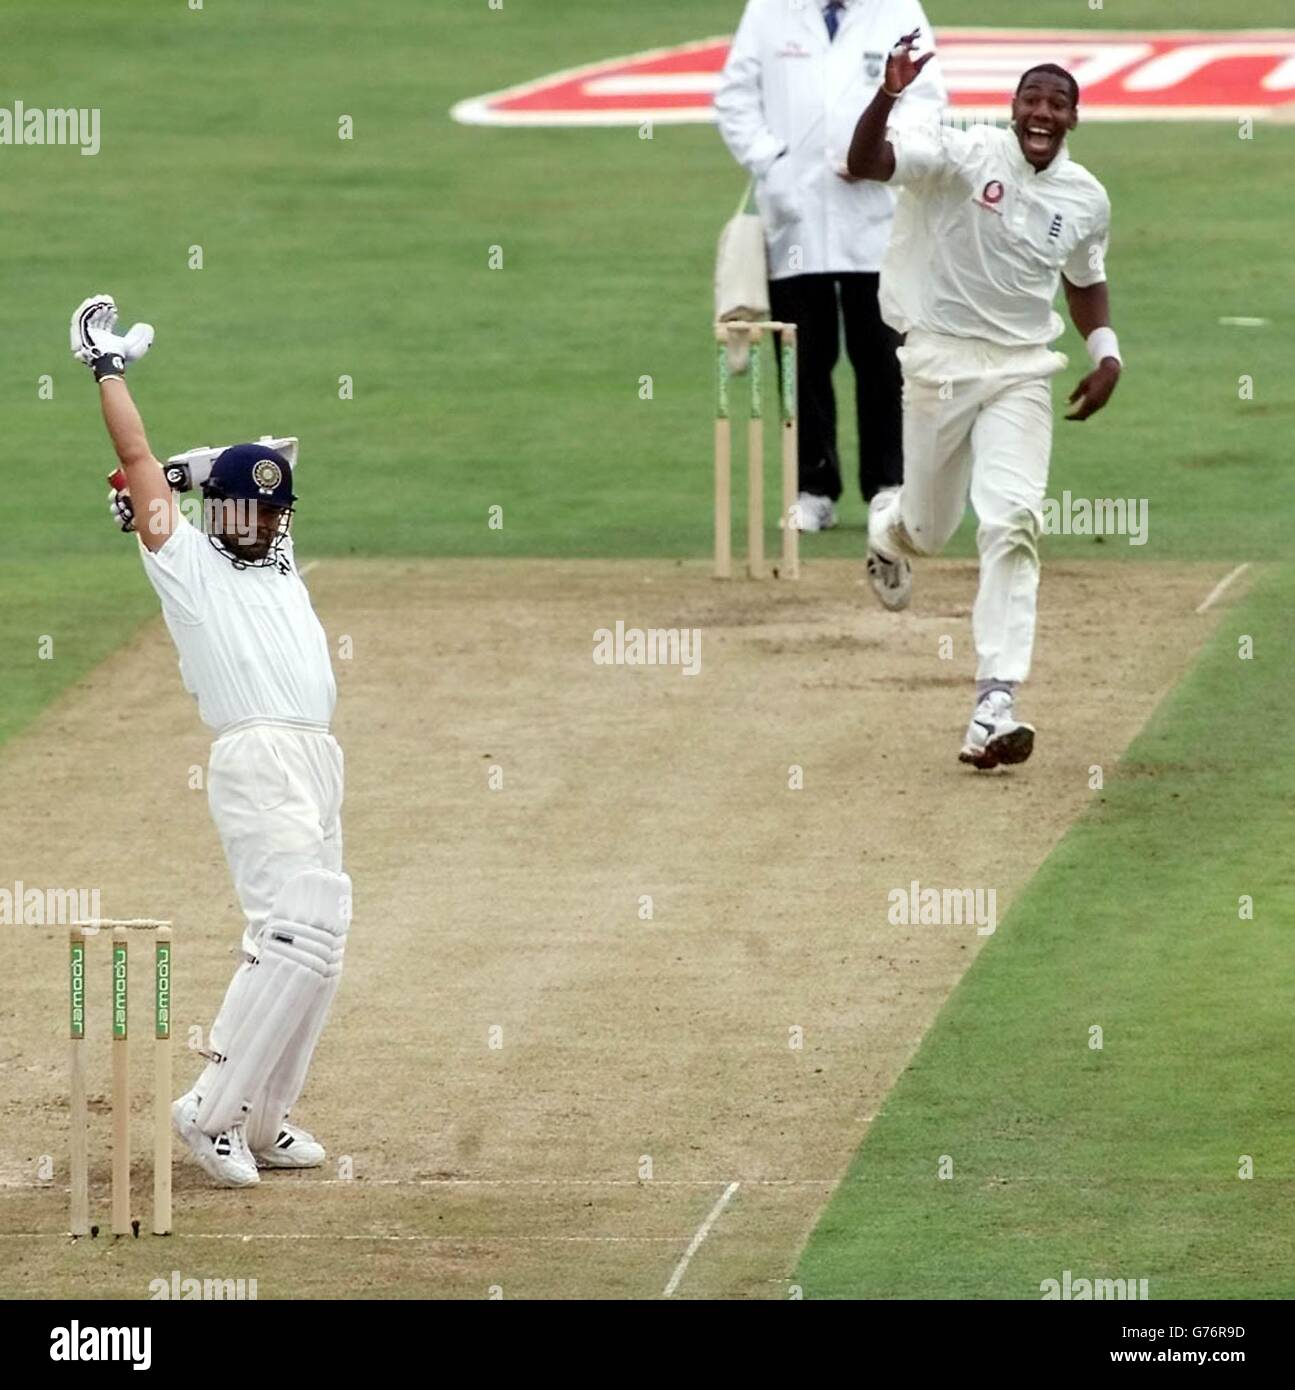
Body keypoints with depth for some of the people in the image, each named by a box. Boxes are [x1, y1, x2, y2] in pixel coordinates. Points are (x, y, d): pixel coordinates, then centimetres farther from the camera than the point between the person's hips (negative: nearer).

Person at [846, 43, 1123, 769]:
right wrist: (889, 95, -44)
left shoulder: (1087, 200, 1)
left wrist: (1106, 352, 4)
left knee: (1012, 523, -16)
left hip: (1022, 373, 2)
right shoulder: (965, 155, -13)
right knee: (929, 531, 11)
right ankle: (888, 526, 54)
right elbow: (866, 162, -27)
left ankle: (994, 708, -19)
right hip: (941, 359, -2)